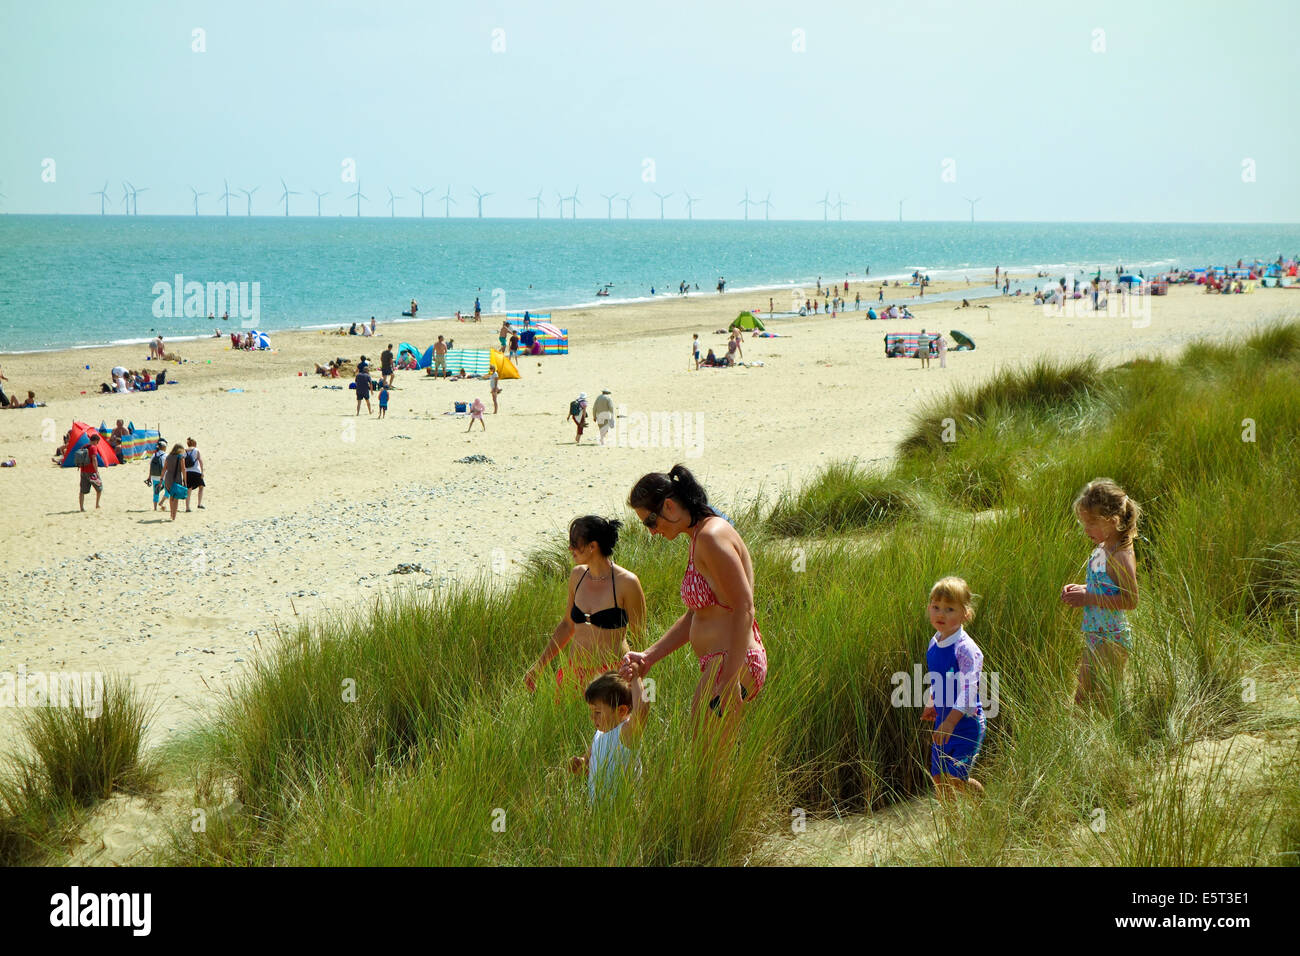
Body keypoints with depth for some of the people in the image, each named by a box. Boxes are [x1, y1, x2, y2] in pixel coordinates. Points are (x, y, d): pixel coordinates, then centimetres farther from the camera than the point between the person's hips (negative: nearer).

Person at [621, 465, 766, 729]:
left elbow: (744, 608, -20)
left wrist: (730, 680, -23)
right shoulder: (700, 538, 16)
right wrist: (648, 656, 16)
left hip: (732, 665, -10)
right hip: (717, 666, 10)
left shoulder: (712, 537, -15)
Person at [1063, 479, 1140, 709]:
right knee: (1081, 700, 16)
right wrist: (1080, 589, 4)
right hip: (1095, 636, 10)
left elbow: (1130, 600, -25)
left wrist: (1088, 598, -23)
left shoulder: (1121, 556, -21)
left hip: (1111, 640, -10)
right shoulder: (1102, 548, 8)